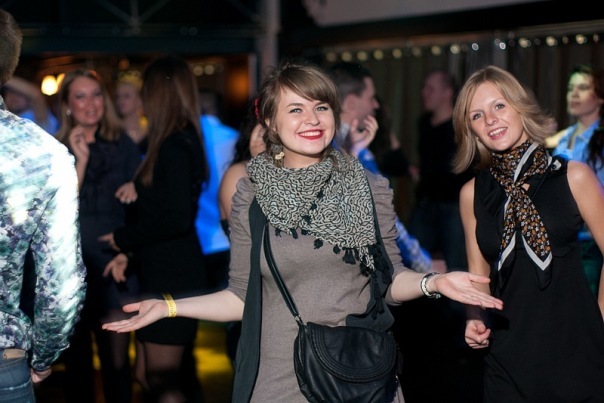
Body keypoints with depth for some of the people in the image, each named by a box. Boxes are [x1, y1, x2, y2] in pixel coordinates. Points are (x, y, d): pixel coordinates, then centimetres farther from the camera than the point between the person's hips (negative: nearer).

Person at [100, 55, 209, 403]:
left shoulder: (175, 147, -18)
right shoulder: (183, 142, 11)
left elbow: (177, 220, -24)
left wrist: (124, 238, -10)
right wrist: (129, 251, 10)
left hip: (173, 279, -9)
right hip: (165, 273, 9)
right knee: (148, 375, 17)